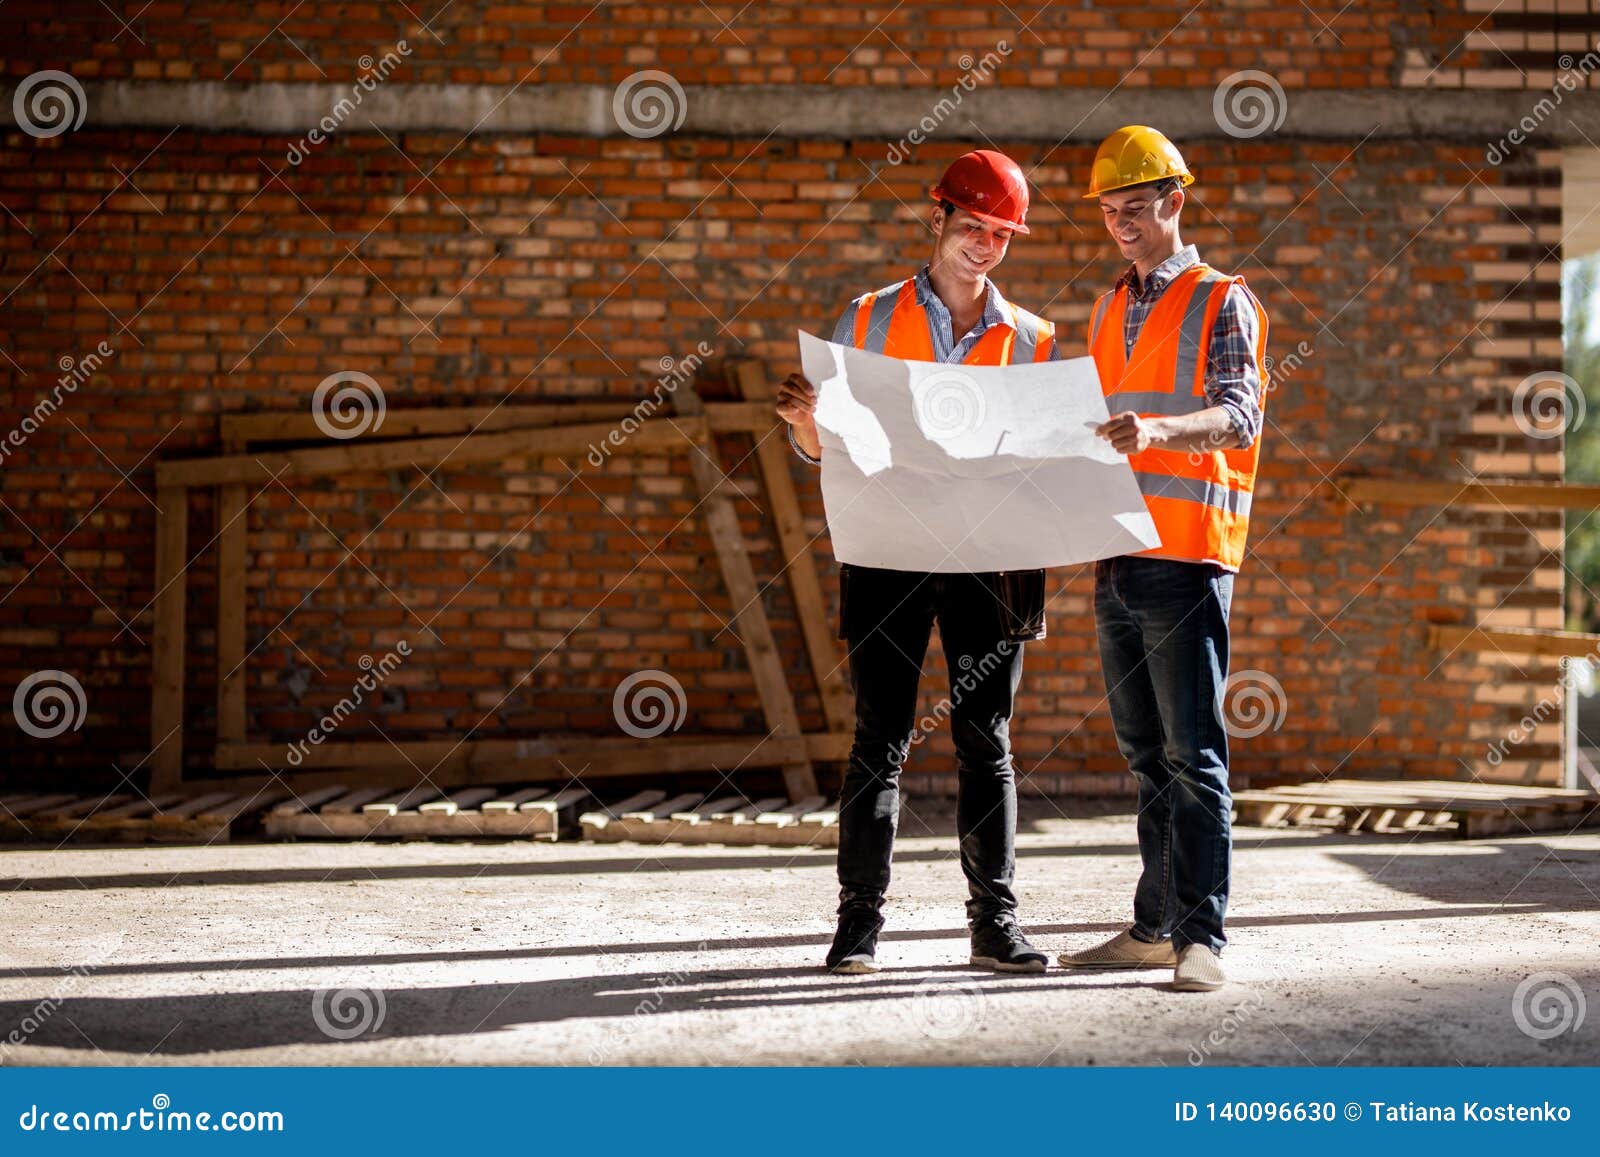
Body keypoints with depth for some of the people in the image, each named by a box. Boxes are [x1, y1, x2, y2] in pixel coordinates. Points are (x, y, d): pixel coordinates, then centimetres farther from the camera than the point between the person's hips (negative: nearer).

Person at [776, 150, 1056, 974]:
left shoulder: (1030, 341, 12)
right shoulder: (869, 320, 9)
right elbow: (826, 450, 8)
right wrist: (805, 423, -14)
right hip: (889, 545, -1)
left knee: (985, 741, 3)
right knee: (880, 738, -2)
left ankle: (995, 922, 7)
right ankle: (859, 922, 3)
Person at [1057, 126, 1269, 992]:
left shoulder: (1221, 303, -1)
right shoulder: (1109, 313, 20)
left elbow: (1238, 415, -17)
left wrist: (1157, 430, -35)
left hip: (1187, 556, -7)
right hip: (1117, 557, 7)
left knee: (1193, 752, -9)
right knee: (1145, 755, 10)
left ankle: (1201, 936, -10)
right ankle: (1154, 929, 15)